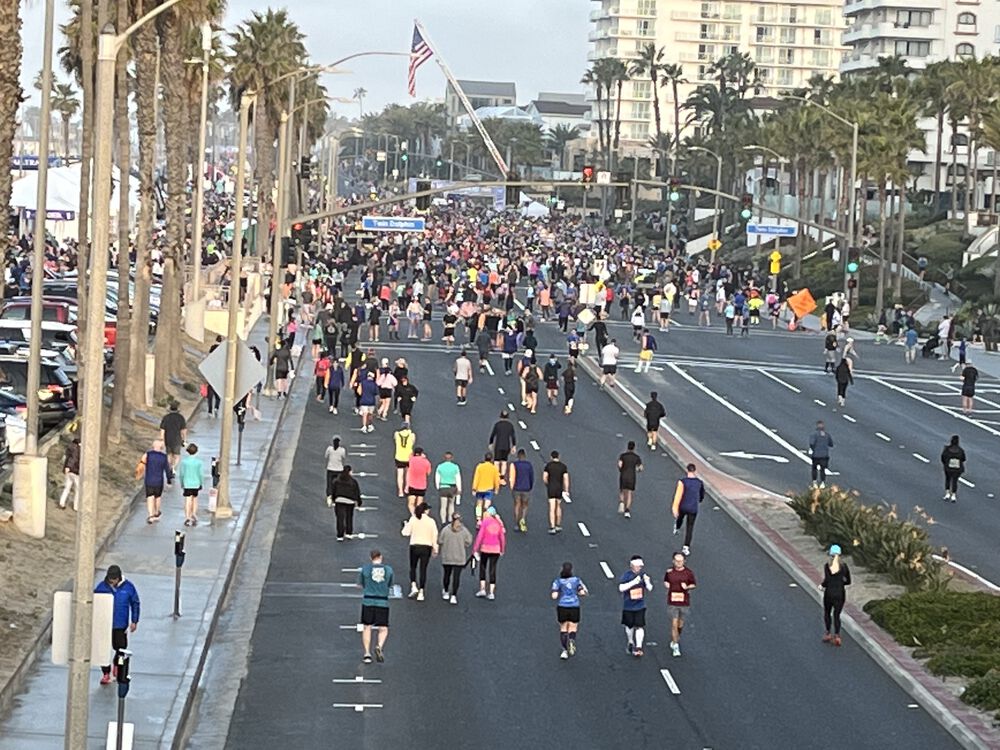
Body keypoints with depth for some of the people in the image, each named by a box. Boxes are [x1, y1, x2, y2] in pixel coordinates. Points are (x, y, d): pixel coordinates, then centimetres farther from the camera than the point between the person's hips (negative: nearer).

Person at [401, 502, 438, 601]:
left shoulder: (413, 519, -4)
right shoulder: (431, 521, -3)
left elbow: (406, 533, -3)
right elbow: (435, 535, -1)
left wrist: (405, 525, 18)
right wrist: (435, 548, 8)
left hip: (415, 546, 0)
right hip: (427, 547, 0)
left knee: (413, 567, 16)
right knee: (423, 569, 5)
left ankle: (413, 586, -5)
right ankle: (421, 592, 2)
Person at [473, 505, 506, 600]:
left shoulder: (485, 522, -7)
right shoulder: (499, 523, 3)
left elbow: (480, 536, -9)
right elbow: (502, 537, 6)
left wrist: (475, 549, -6)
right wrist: (502, 550, 17)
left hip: (485, 548, -2)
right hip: (496, 549, 2)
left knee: (482, 568, 15)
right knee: (492, 569, 6)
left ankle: (482, 589, 8)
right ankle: (491, 593, 3)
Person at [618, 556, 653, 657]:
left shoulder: (643, 574, -3)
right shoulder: (626, 575, -13)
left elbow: (650, 588, 3)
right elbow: (621, 588, -24)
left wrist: (647, 582, -19)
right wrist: (634, 582, -32)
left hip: (640, 606, 1)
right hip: (628, 606, -1)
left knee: (639, 626, -8)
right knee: (629, 626, 15)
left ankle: (638, 647, -5)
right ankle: (631, 643, 37)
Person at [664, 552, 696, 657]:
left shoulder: (688, 572, -5)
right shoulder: (669, 572, -1)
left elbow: (694, 584, 5)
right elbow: (665, 581, 16)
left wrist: (687, 587, -16)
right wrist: (666, 584, -7)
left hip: (684, 602, 1)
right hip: (672, 602, -1)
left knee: (680, 625, 12)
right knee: (674, 624, -7)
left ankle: (675, 639, 39)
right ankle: (675, 647, 0)